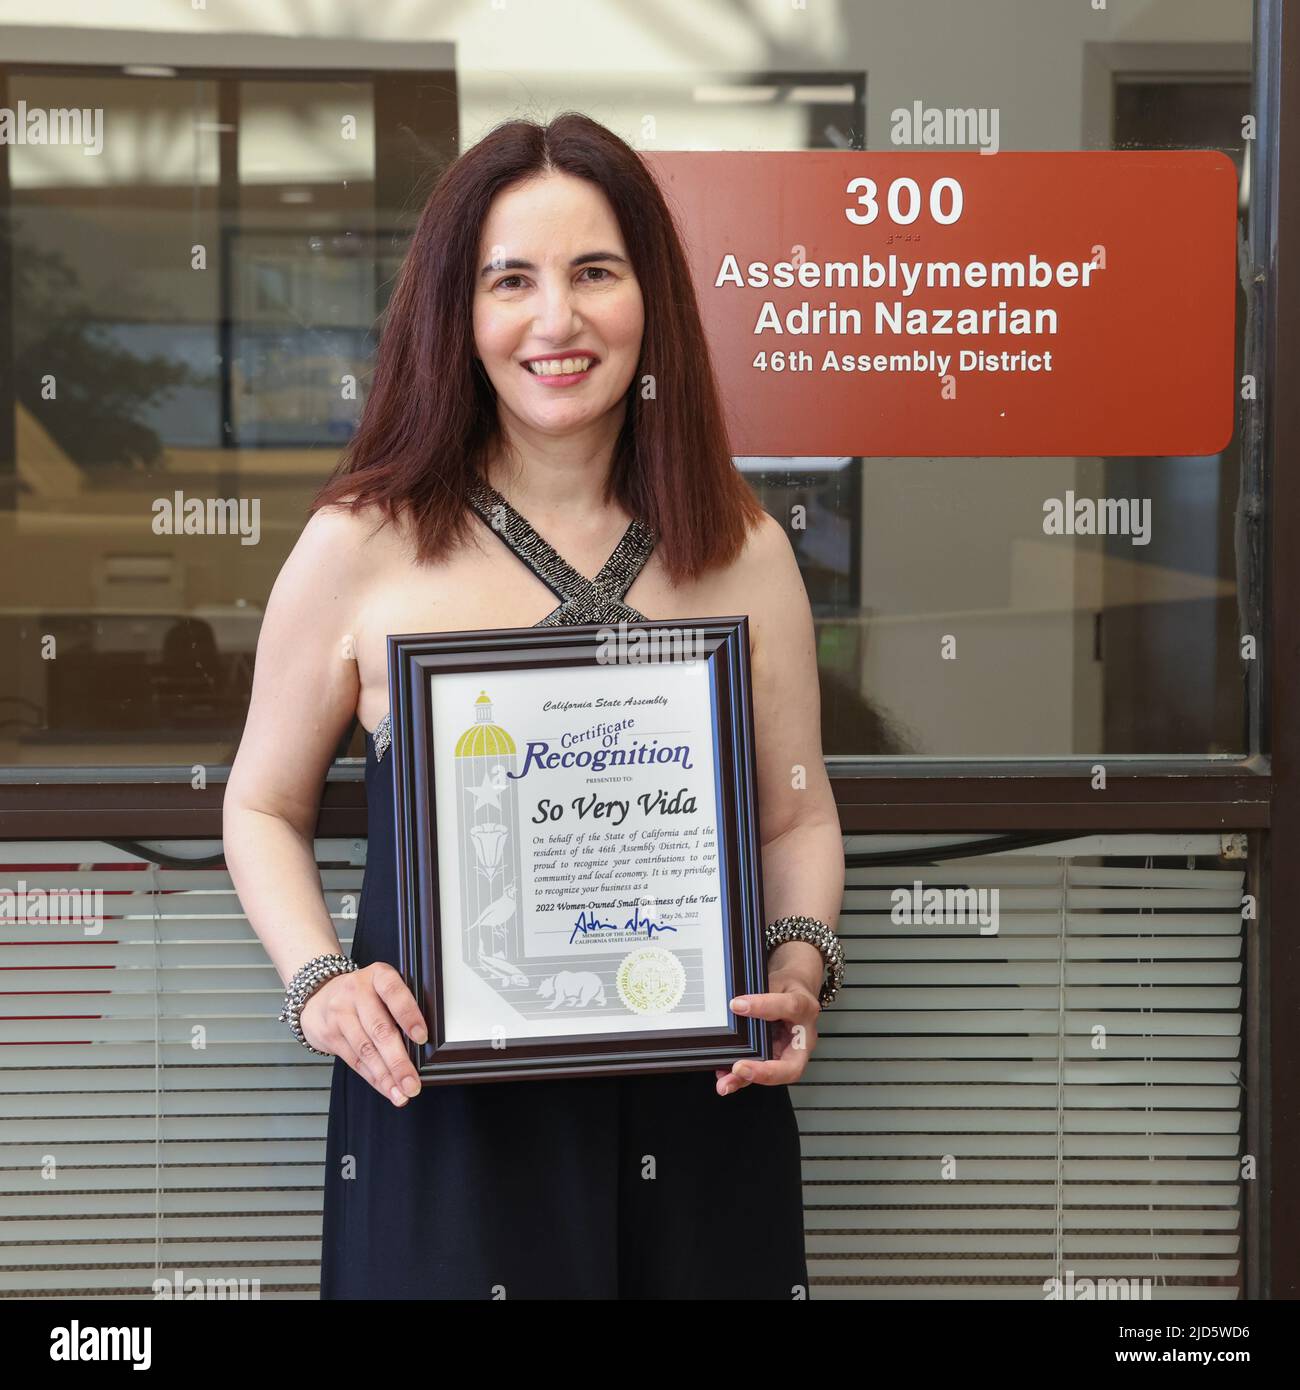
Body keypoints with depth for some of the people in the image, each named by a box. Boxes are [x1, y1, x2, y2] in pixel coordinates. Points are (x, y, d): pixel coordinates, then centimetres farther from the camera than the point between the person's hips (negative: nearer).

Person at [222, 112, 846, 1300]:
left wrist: (800, 968, -7)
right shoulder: (361, 546, -3)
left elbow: (797, 816, 11)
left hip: (695, 1122, 2)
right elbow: (264, 807, 6)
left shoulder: (744, 552, 2)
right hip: (443, 1118, -1)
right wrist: (319, 978, -9)